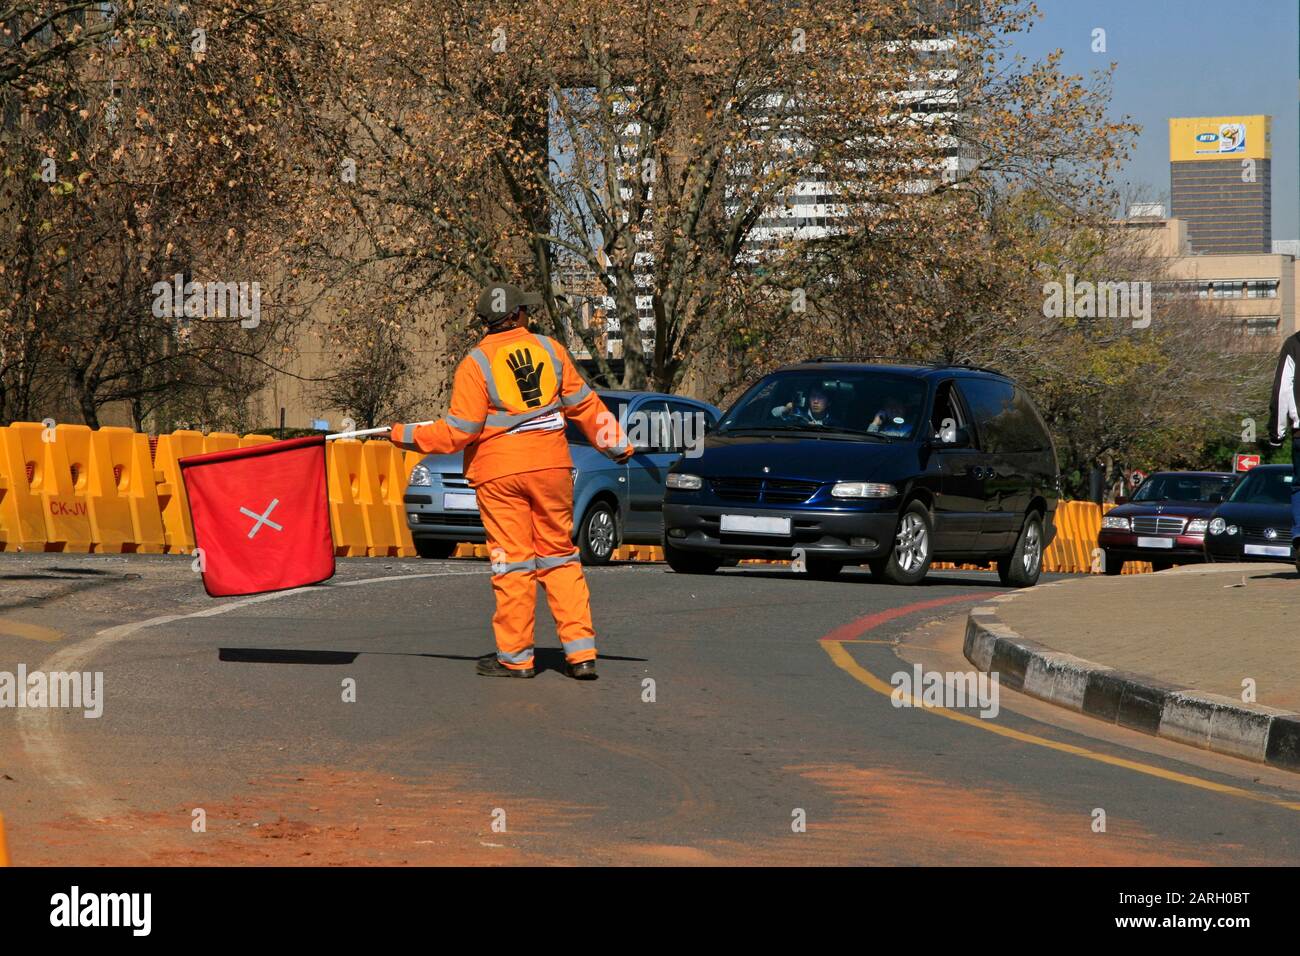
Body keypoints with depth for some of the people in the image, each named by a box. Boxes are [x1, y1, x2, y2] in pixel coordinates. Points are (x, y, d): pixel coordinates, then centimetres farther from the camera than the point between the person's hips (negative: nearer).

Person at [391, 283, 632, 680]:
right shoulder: (550, 349, 4)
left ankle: (515, 656, 6)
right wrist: (617, 444, 23)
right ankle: (581, 652, 5)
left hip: (499, 471, -3)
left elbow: (458, 431, -10)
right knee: (559, 555, 10)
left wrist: (406, 435, 2)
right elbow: (584, 405, 10)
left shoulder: (475, 365, -7)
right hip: (551, 466, 3)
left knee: (512, 561, 2)